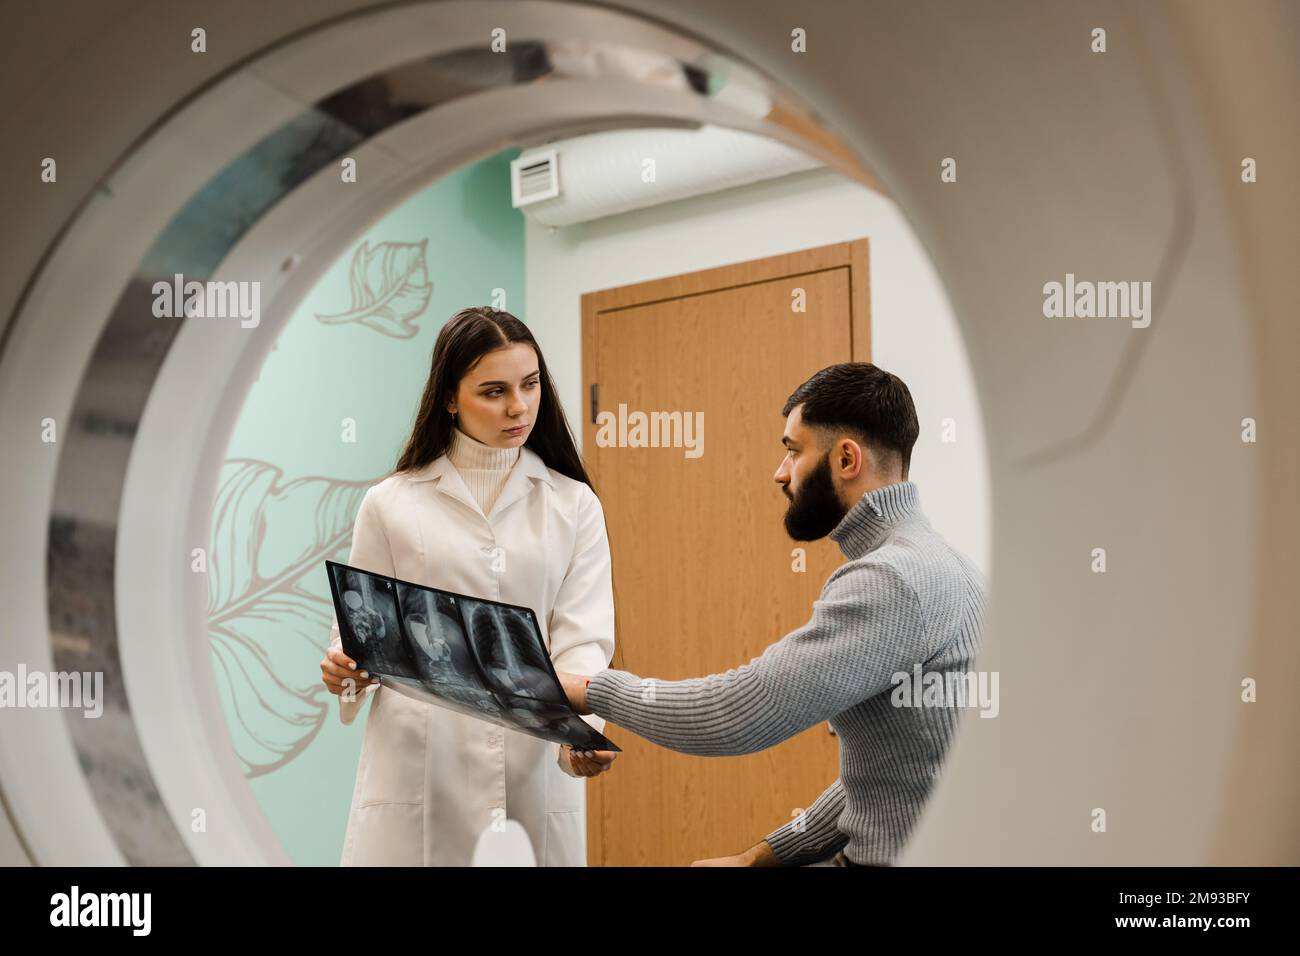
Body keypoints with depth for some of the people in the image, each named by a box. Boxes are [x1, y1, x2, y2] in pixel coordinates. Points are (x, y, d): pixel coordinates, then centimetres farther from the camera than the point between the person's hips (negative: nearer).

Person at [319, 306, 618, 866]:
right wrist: (347, 670, -17)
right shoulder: (390, 504, 3)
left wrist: (579, 730, -23)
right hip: (420, 770, -1)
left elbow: (583, 637, -5)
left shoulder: (574, 505, 4)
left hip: (534, 769, 1)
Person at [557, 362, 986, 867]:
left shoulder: (894, 579, -22)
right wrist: (765, 854, 8)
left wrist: (595, 689, -10)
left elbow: (739, 713, -25)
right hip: (880, 848, 9)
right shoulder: (919, 560, 10)